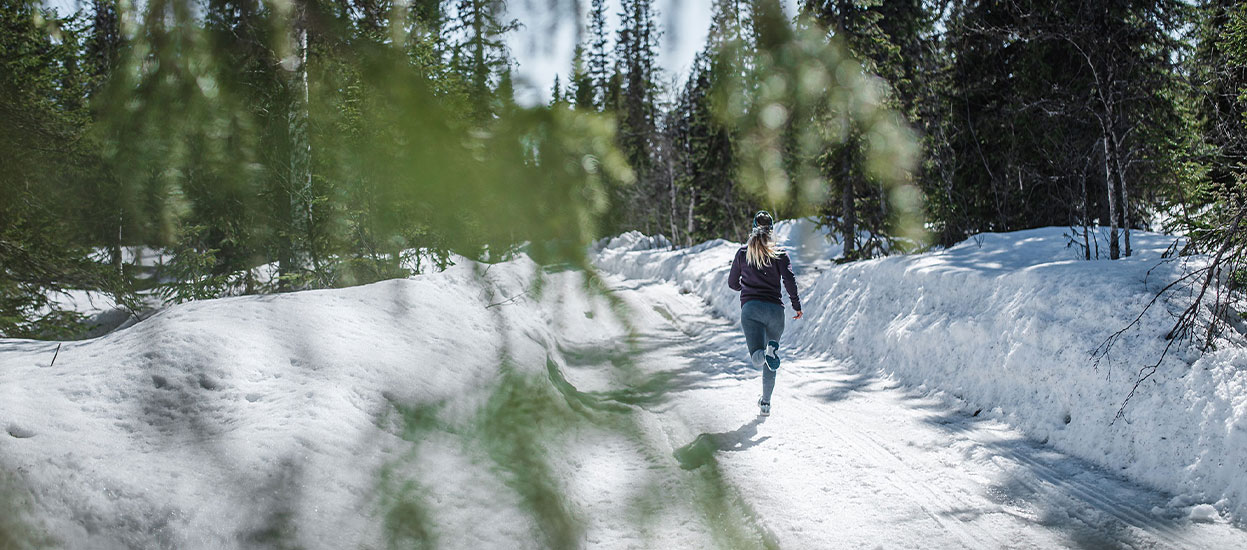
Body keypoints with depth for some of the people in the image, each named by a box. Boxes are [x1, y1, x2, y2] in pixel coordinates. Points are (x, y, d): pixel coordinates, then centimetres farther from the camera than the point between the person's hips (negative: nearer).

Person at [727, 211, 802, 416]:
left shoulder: (743, 253, 12)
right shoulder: (780, 254, 7)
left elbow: (732, 282, 20)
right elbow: (789, 279, -8)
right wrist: (796, 305, 3)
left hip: (750, 308, -1)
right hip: (775, 308, 1)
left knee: (757, 359, -14)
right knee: (769, 363, 18)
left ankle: (769, 352, -48)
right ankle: (765, 403, 22)